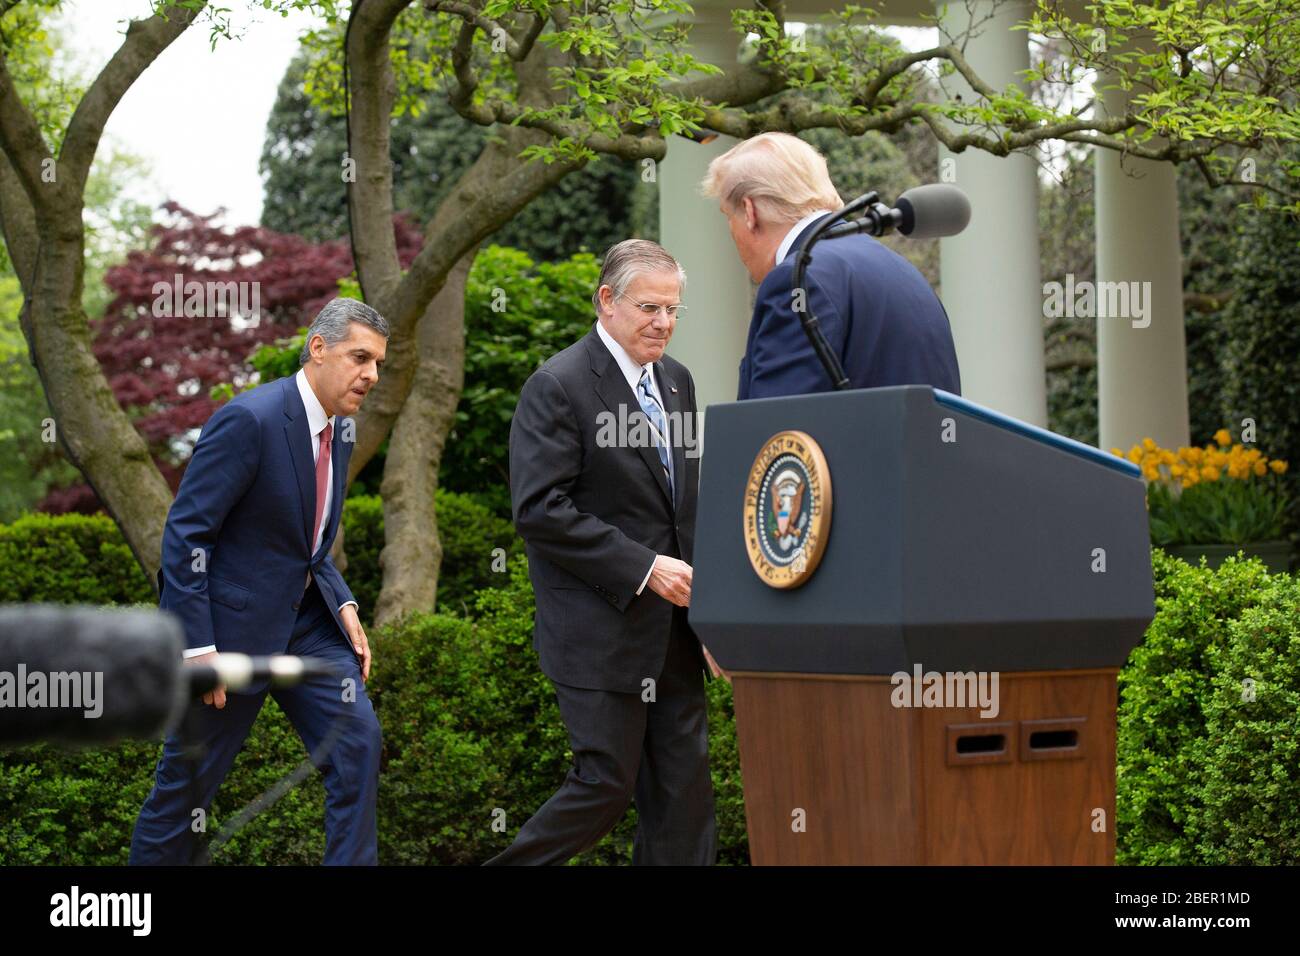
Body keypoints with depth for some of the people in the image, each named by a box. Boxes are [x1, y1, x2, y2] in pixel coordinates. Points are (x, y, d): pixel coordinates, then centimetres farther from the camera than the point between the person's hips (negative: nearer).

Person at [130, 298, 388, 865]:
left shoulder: (339, 430, 6)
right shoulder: (250, 419, -21)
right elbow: (185, 534, -21)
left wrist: (343, 605, 2)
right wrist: (197, 647, -22)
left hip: (305, 618, 7)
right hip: (230, 624, -7)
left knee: (357, 739, -7)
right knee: (190, 779, 5)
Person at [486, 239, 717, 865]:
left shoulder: (676, 381, 13)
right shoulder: (558, 386, -11)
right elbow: (538, 510, -17)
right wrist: (644, 568, -19)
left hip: (672, 631, 7)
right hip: (601, 631, -7)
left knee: (683, 792, 7)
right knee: (606, 785, -5)